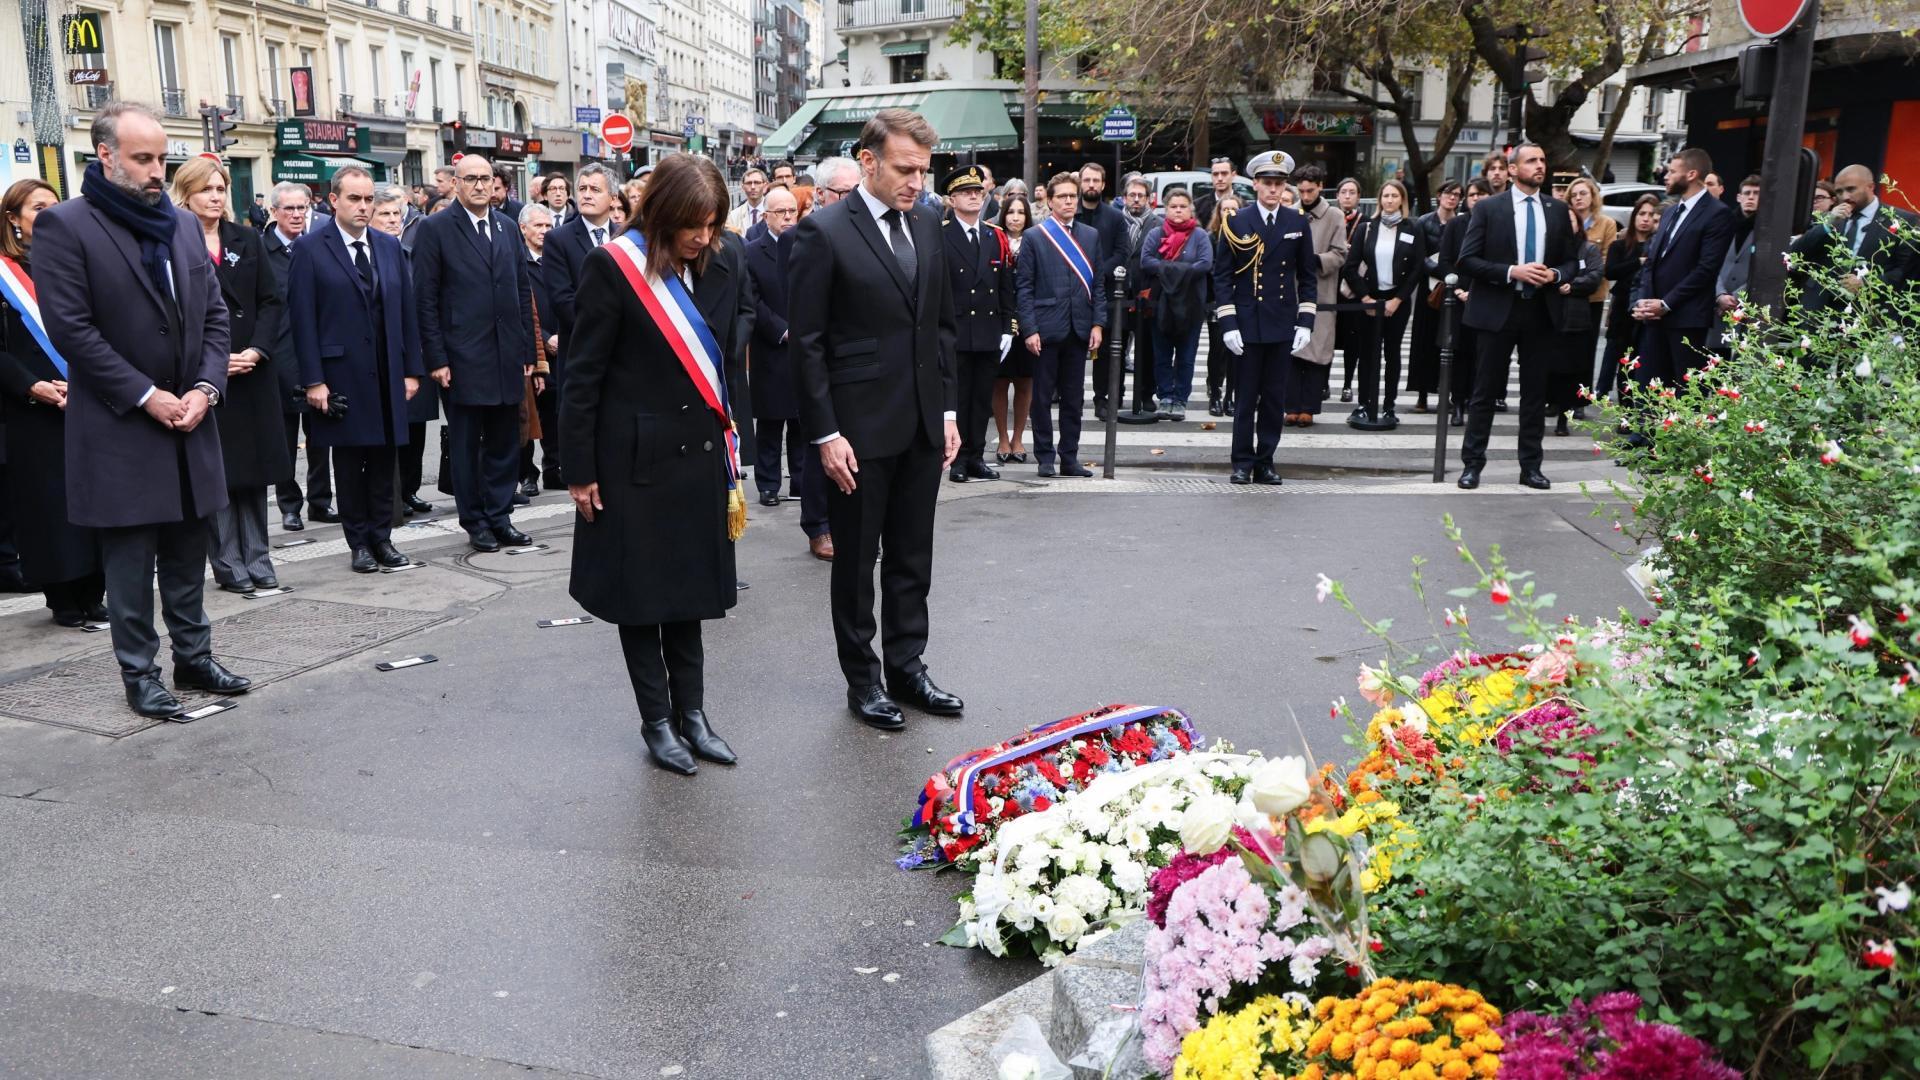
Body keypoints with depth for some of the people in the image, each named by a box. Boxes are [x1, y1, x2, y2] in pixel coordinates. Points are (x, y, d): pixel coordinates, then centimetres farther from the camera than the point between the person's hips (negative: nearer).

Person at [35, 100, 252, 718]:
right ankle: (139, 675, 14)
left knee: (187, 556, 13)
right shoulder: (64, 226, -8)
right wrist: (146, 397, -15)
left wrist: (205, 387, -4)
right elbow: (71, 329, -13)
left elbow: (214, 313, 11)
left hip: (188, 418, 5)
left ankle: (194, 658, 24)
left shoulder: (182, 224, 11)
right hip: (120, 432, -5)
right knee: (130, 563, 3)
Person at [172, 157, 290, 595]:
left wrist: (255, 351, -9)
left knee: (254, 467, 7)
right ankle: (228, 562, 7)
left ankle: (257, 557, 13)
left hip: (253, 369, 4)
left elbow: (271, 302, 5)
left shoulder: (247, 240, 10)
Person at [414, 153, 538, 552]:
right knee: (466, 444, 5)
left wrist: (528, 350, 7)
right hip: (463, 358, -4)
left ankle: (500, 517, 18)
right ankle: (475, 522, 14)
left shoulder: (508, 227, 12)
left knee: (504, 441, 9)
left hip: (508, 355, 4)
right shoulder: (437, 229, -2)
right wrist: (436, 358, -10)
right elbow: (425, 298, -5)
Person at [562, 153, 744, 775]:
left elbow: (732, 359, 7)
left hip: (700, 452, 4)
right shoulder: (613, 267, -11)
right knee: (639, 591, 7)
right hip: (633, 455, -4)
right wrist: (579, 469, -9)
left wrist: (732, 447, 4)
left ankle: (691, 713, 24)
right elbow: (583, 374, -9)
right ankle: (657, 722, 19)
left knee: (689, 587, 13)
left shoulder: (725, 264, 2)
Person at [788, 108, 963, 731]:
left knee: (912, 558, 14)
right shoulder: (825, 232, -10)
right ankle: (862, 679, 22)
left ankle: (906, 668, 27)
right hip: (859, 428, -5)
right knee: (856, 561, 8)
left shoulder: (927, 228, 9)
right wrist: (825, 434, -14)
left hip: (922, 425, 6)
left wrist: (948, 410, 9)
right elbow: (807, 342, -11)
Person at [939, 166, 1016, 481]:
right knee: (957, 397, 1)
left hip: (990, 333, 5)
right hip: (954, 334, -4)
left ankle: (977, 457, 16)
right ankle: (959, 459, 9)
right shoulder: (938, 236, -5)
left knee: (983, 398, 8)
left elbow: (1006, 287, 11)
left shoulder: (997, 237, 11)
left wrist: (1008, 328, 6)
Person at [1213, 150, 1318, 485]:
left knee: (1275, 398, 6)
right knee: (1246, 397, 2)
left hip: (1283, 326, 2)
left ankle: (1266, 462, 15)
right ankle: (1242, 463, 11)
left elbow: (1308, 276, 10)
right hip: (1247, 325, -2)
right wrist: (1228, 325, -8)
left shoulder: (1298, 223, 7)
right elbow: (1222, 276, -1)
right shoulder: (1236, 223, 0)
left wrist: (1305, 322, 1)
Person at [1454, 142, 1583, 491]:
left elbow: (1572, 261, 13)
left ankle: (1531, 466, 15)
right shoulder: (1488, 209, -1)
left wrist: (1556, 274, -9)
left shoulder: (1558, 210, 9)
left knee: (1535, 392, 7)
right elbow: (1467, 261, -7)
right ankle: (1472, 463, 10)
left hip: (1541, 311, 3)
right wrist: (1511, 272, -17)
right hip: (1497, 309, -3)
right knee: (1485, 391, 2)